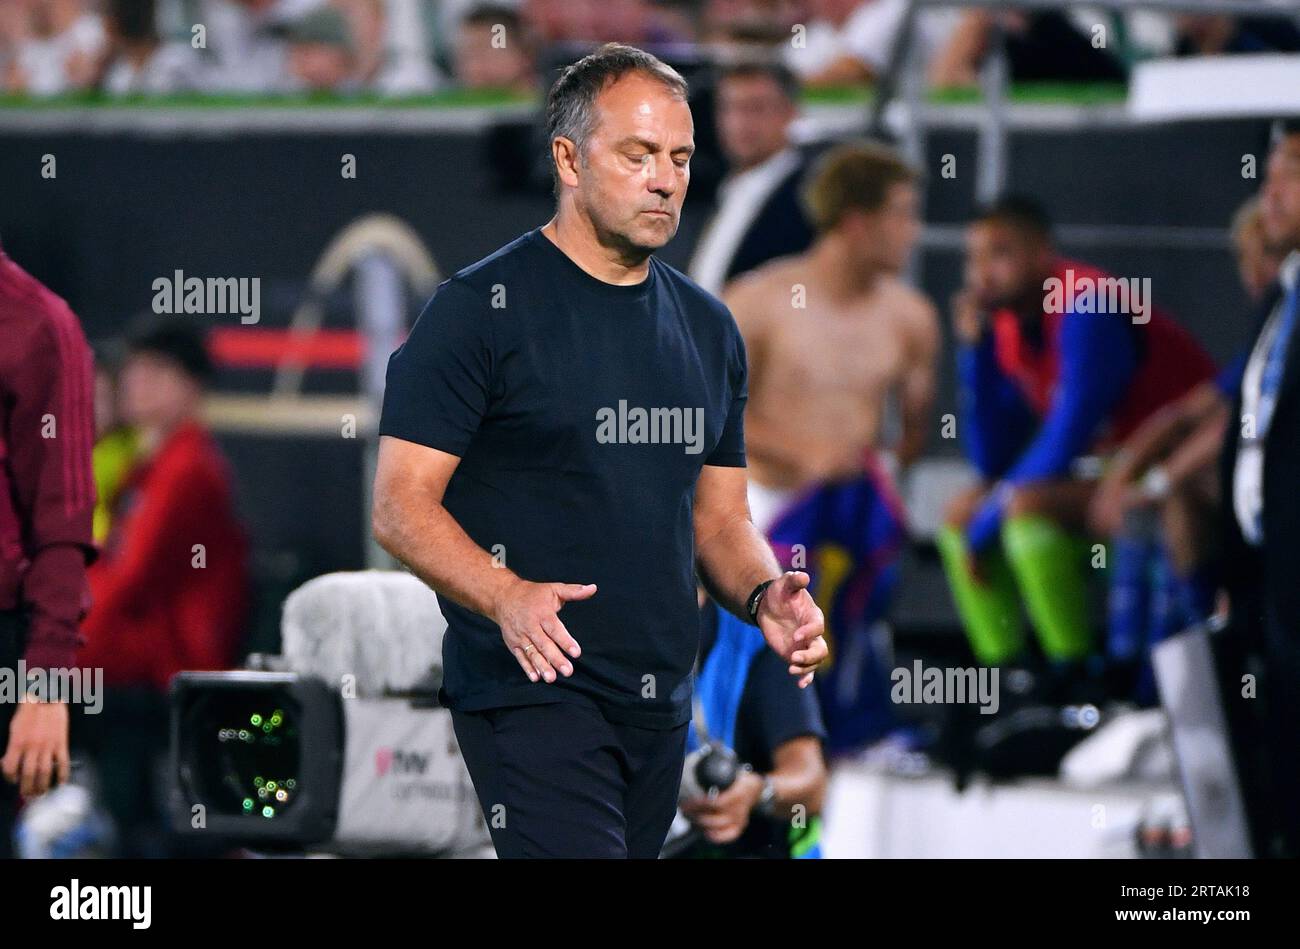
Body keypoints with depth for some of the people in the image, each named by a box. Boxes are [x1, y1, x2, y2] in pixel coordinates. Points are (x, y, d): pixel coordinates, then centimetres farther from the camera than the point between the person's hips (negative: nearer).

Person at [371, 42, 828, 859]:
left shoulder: (707, 329, 15)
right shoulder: (481, 309, -6)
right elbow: (401, 506, -10)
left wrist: (764, 597, -4)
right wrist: (508, 599, -28)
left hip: (661, 701, 7)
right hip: (534, 692, -7)